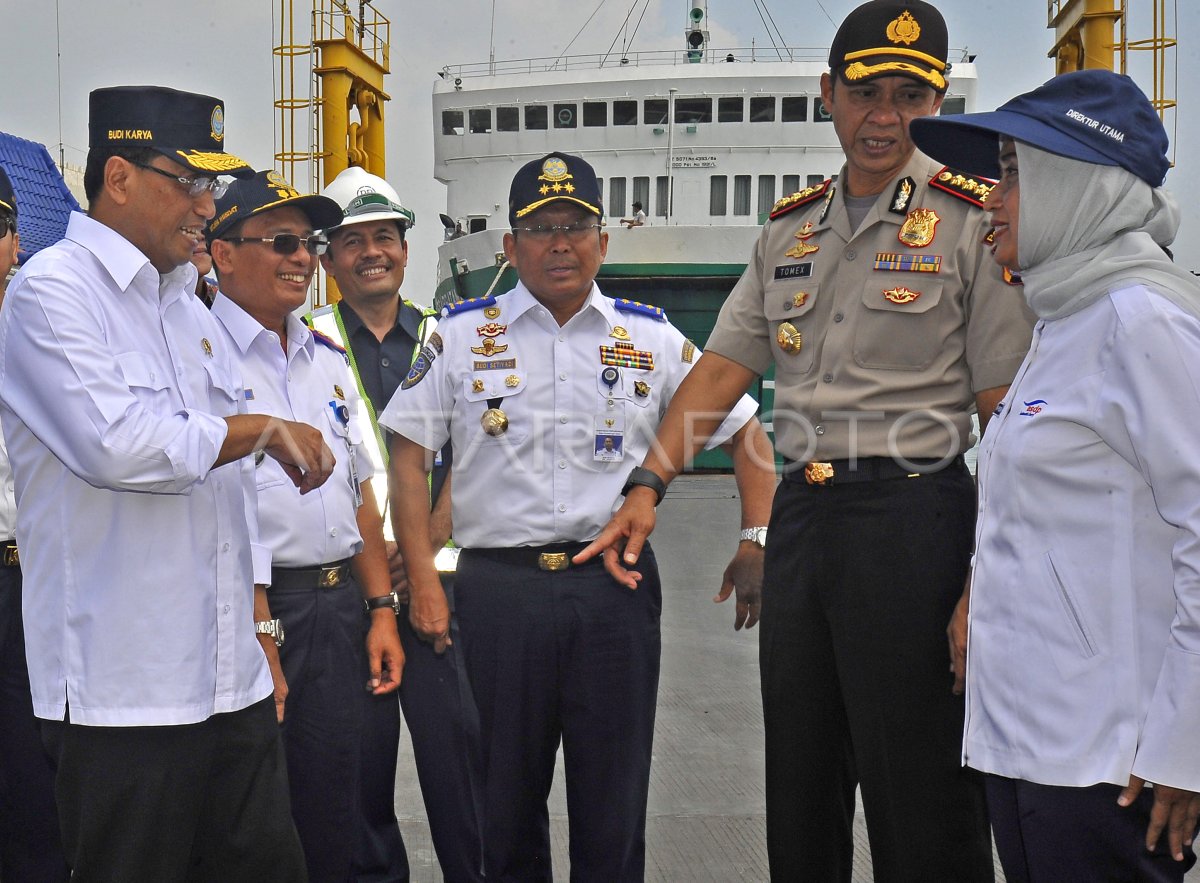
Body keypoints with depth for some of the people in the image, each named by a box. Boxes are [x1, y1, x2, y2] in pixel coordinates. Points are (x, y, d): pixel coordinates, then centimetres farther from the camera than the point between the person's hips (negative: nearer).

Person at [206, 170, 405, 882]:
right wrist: (257, 635, -19)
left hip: (343, 606, 7)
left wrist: (381, 608, 12)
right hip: (256, 609, -7)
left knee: (334, 823, 14)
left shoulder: (329, 360, 15)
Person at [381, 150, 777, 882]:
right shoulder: (462, 334, 5)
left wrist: (757, 545, 2)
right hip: (498, 586, 0)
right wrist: (424, 584, -4)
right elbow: (410, 452, 4)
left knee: (613, 801, 7)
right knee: (503, 801, 9)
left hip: (616, 586, 1)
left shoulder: (652, 339, 8)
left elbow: (745, 430, 13)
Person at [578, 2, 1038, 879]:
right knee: (798, 784, 15)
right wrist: (648, 487, 5)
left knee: (920, 804, 0)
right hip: (800, 510, 6)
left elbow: (1009, 419, -9)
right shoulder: (790, 229, 14)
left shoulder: (975, 221, -5)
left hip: (913, 514, -6)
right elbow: (723, 369, 15)